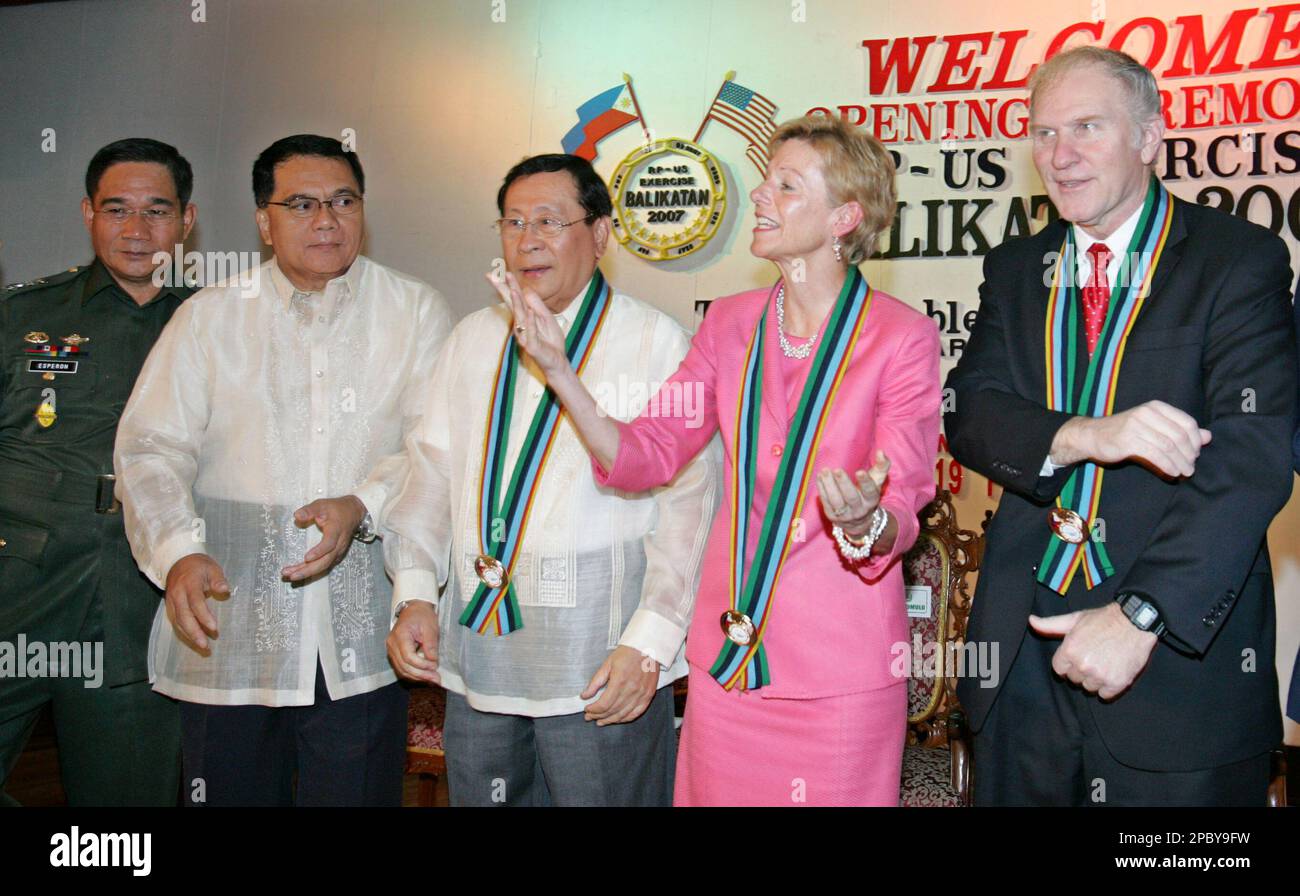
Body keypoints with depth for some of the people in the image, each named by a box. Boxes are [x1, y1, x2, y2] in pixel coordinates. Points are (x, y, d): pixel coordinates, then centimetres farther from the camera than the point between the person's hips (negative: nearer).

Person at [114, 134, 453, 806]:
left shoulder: (416, 313, 7)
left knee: (358, 793, 4)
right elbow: (151, 448, 2)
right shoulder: (209, 317, 9)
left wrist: (361, 508, -21)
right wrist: (180, 552, -16)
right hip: (227, 634, 1)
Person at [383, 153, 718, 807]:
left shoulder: (657, 342, -3)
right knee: (479, 795, 13)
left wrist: (649, 643, -14)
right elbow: (430, 477, 14)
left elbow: (691, 502, -8)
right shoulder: (473, 340, 13)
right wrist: (413, 596, 2)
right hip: (475, 654, 5)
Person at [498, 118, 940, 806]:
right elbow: (647, 455, 1)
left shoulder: (903, 337, -9)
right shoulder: (729, 324, 5)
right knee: (718, 794, 15)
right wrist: (557, 369, -10)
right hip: (726, 655, 4)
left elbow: (903, 512, -10)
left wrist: (866, 521, -33)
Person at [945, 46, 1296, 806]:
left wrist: (1141, 615, -22)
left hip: (1182, 661, -3)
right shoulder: (1017, 269, 10)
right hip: (1026, 644, 4)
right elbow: (968, 413, -3)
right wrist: (1084, 436, -23)